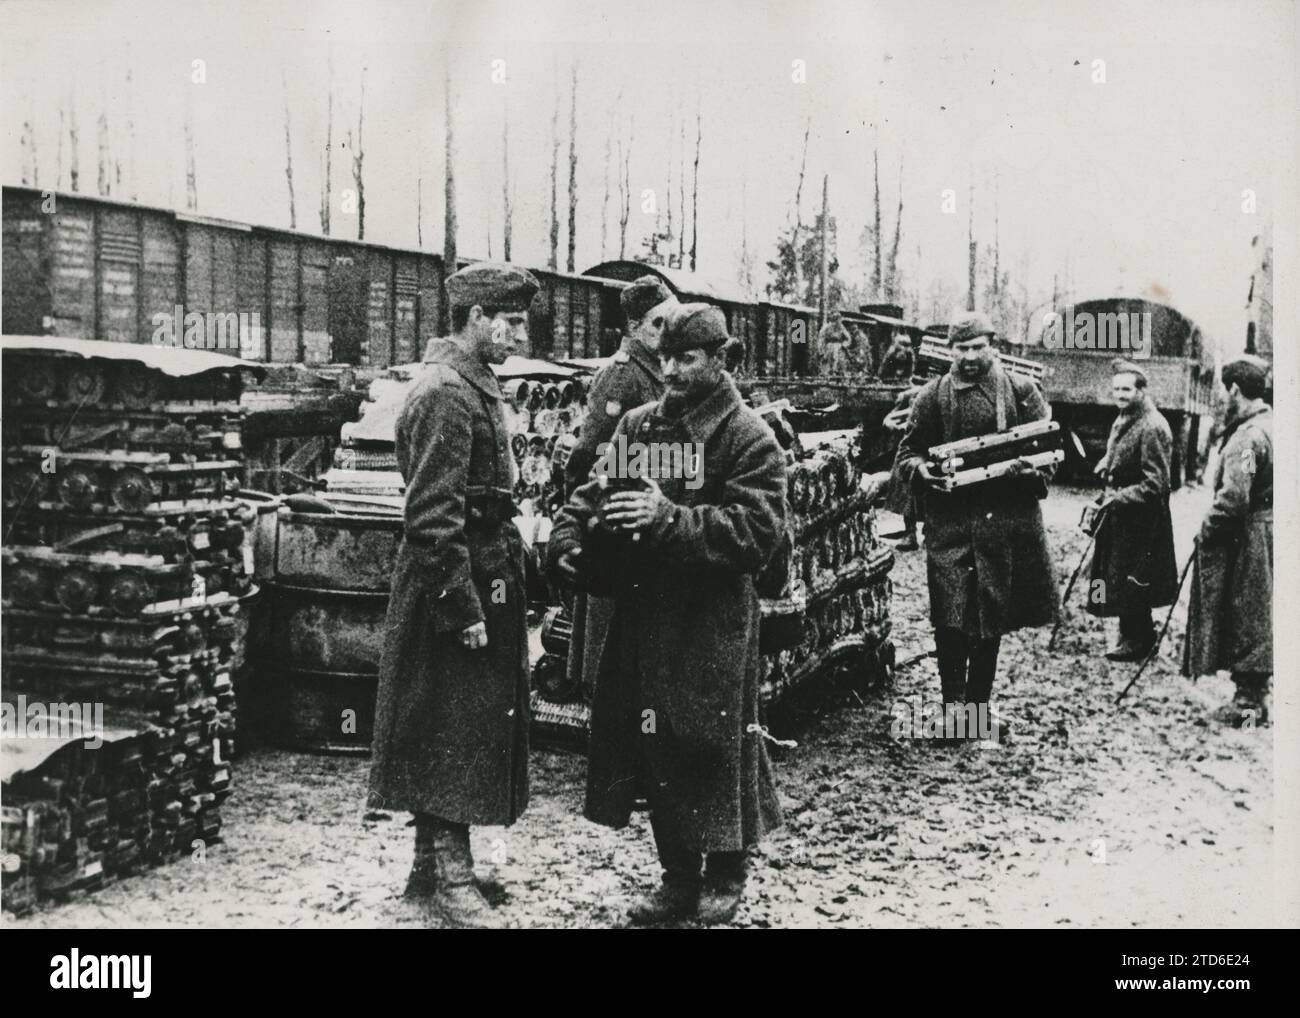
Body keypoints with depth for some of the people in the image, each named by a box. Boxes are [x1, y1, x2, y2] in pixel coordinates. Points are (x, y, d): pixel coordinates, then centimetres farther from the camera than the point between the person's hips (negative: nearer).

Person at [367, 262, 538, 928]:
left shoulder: (472, 386, 15)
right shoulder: (446, 394, -17)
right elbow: (434, 518, -23)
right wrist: (466, 610, -22)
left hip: (484, 581, 10)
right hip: (459, 584, -10)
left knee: (457, 735, 16)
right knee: (455, 730, -2)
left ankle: (432, 867, 26)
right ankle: (451, 878, 9)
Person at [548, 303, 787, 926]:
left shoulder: (747, 438, -8)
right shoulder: (638, 425, 10)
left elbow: (759, 530, -17)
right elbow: (595, 492, 15)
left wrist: (670, 518, -25)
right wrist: (569, 539, -5)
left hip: (713, 623, -5)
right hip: (642, 612, 6)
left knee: (714, 746, 2)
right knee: (653, 746, 10)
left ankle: (725, 877, 23)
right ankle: (678, 876, 26)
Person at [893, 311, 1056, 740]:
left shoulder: (1021, 390, 7)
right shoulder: (932, 395, 7)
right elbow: (905, 455, 9)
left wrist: (1033, 463, -15)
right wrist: (922, 470, -13)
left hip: (1006, 522, 1)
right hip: (949, 523, -1)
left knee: (993, 616, 9)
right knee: (950, 618, -9)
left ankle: (979, 704, 23)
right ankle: (953, 704, 3)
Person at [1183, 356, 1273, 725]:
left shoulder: (1246, 436, -20)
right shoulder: (1269, 425, 9)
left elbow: (1233, 498, -25)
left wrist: (1206, 532, -14)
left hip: (1245, 540, -9)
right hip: (1266, 529, 9)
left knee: (1246, 620, -1)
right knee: (1254, 618, 15)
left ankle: (1249, 701, 6)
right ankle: (1254, 694, 23)